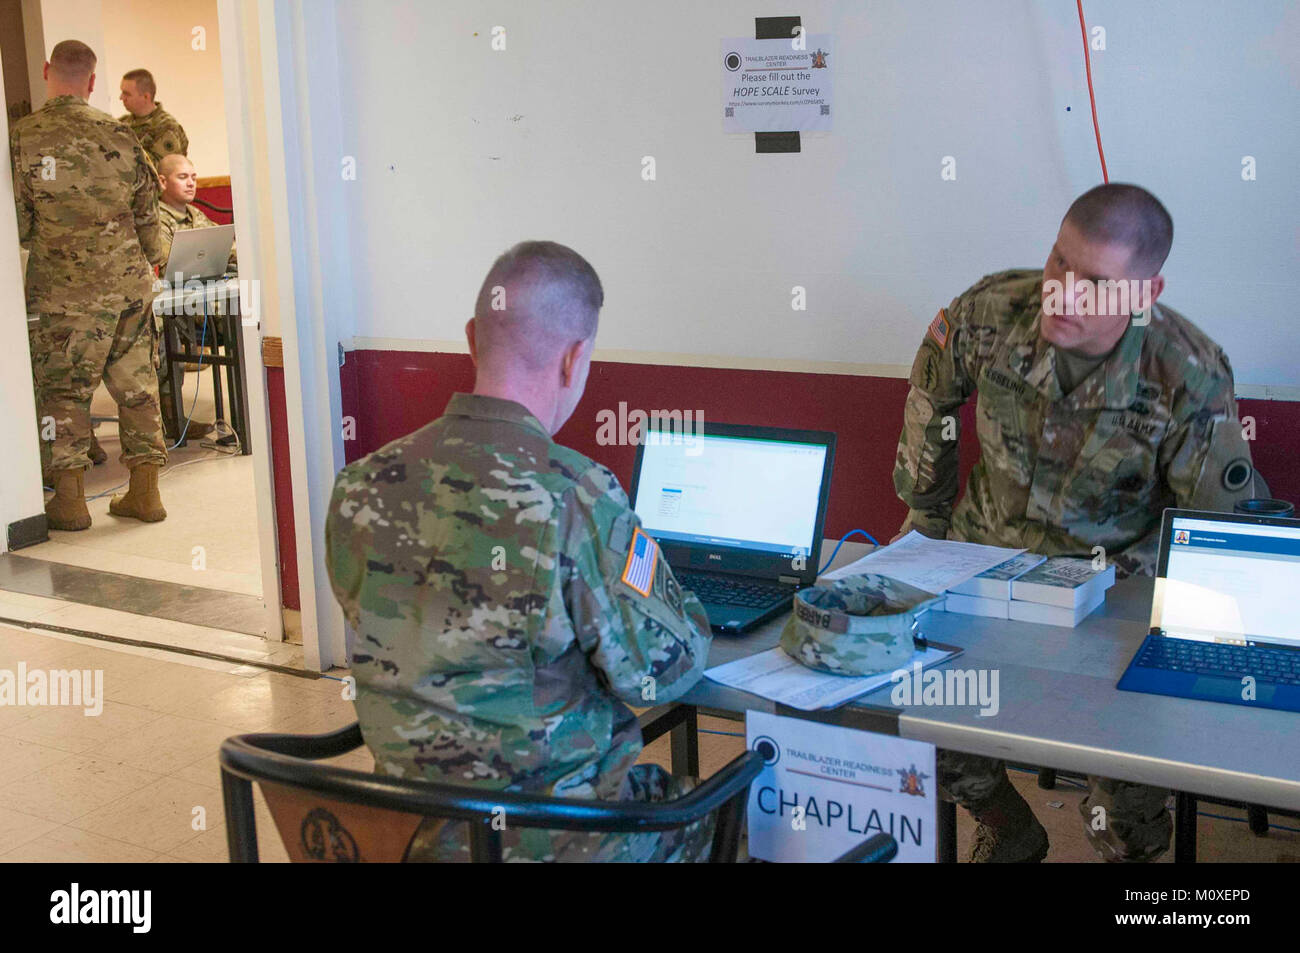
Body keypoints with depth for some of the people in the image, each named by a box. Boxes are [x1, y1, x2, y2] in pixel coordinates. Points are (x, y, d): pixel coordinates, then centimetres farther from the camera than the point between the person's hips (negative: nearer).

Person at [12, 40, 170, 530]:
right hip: (130, 282, 3)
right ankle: (144, 492, 12)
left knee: (62, 389, 7)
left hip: (67, 289, -3)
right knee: (137, 384, 9)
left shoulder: (22, 138, -6)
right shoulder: (119, 135, 4)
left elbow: (17, 225, -4)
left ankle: (69, 498, 9)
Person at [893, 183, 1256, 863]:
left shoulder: (1191, 377, -20)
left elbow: (1217, 518, -8)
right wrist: (925, 515, 14)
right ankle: (1007, 834, 12)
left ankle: (1123, 841, 17)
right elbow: (931, 396, 8)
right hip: (985, 549, 3)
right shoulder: (991, 311, -13)